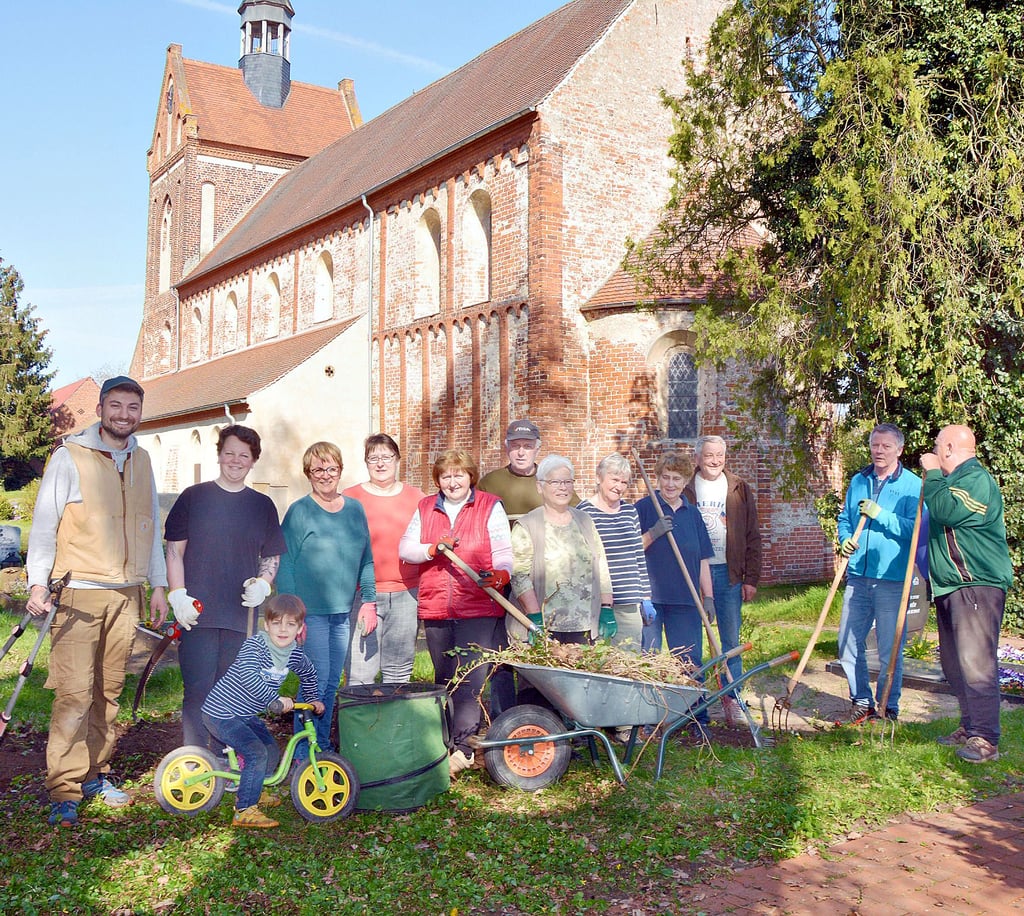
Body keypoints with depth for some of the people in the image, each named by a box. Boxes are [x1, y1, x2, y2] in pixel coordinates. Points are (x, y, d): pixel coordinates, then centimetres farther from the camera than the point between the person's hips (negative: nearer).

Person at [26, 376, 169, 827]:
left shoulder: (141, 461, 14)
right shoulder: (69, 458, 0)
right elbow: (44, 524, -2)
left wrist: (158, 586, 17)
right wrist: (38, 583, -10)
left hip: (126, 595, 5)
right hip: (78, 593, -4)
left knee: (109, 690, 7)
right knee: (74, 692, -8)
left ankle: (95, 774, 19)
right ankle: (64, 791, -1)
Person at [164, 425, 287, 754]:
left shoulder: (262, 505, 10)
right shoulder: (193, 497, 4)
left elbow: (272, 556, 15)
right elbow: (174, 550, 4)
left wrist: (263, 584, -5)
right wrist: (178, 595, -8)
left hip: (240, 615, 2)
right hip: (196, 613, -2)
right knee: (198, 691, -5)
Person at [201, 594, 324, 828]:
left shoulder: (295, 654, 0)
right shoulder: (254, 645, -23)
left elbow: (308, 673, 22)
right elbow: (248, 677, -38)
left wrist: (314, 699, 24)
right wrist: (276, 698, -36)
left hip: (247, 714, 8)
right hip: (221, 713, -8)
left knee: (272, 751, 15)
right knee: (257, 753, -19)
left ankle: (252, 792, 38)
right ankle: (244, 811, -10)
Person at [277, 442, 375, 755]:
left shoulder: (355, 509, 9)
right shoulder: (299, 512, -6)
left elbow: (366, 560, 15)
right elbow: (284, 565, -7)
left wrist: (369, 601, 10)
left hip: (343, 612, 5)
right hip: (310, 613, -5)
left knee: (332, 682, 11)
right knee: (316, 681, -6)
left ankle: (322, 747, 24)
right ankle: (304, 755, 6)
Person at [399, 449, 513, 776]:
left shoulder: (490, 507, 4)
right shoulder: (425, 508, 14)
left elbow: (503, 553, -5)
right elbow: (405, 548, 8)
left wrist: (500, 574, -26)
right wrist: (433, 548, -11)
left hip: (478, 610, -4)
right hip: (435, 610, 4)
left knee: (470, 679, -12)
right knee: (444, 679, 13)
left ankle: (464, 746, -10)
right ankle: (444, 741, 24)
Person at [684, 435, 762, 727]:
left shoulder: (739, 489, 7)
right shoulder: (685, 488, 4)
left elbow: (752, 537, 7)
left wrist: (751, 579, 1)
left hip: (728, 572, 1)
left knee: (731, 639, 3)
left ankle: (731, 699, 11)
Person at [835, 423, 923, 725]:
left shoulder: (913, 485, -4)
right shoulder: (858, 481, 12)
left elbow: (916, 528, -13)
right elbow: (844, 518, 19)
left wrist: (881, 514, -20)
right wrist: (845, 539, -1)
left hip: (893, 580, -5)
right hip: (857, 577, 5)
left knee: (890, 651, 3)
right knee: (848, 644, 9)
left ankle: (888, 708, 19)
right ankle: (861, 702, 24)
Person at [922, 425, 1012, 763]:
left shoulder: (978, 480, -12)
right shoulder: (951, 481, 22)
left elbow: (946, 511, -27)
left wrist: (932, 474, -16)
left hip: (977, 586, -11)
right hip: (948, 587, 11)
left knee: (975, 662, -12)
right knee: (954, 664, 14)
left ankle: (985, 739, -9)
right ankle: (969, 727, 23)